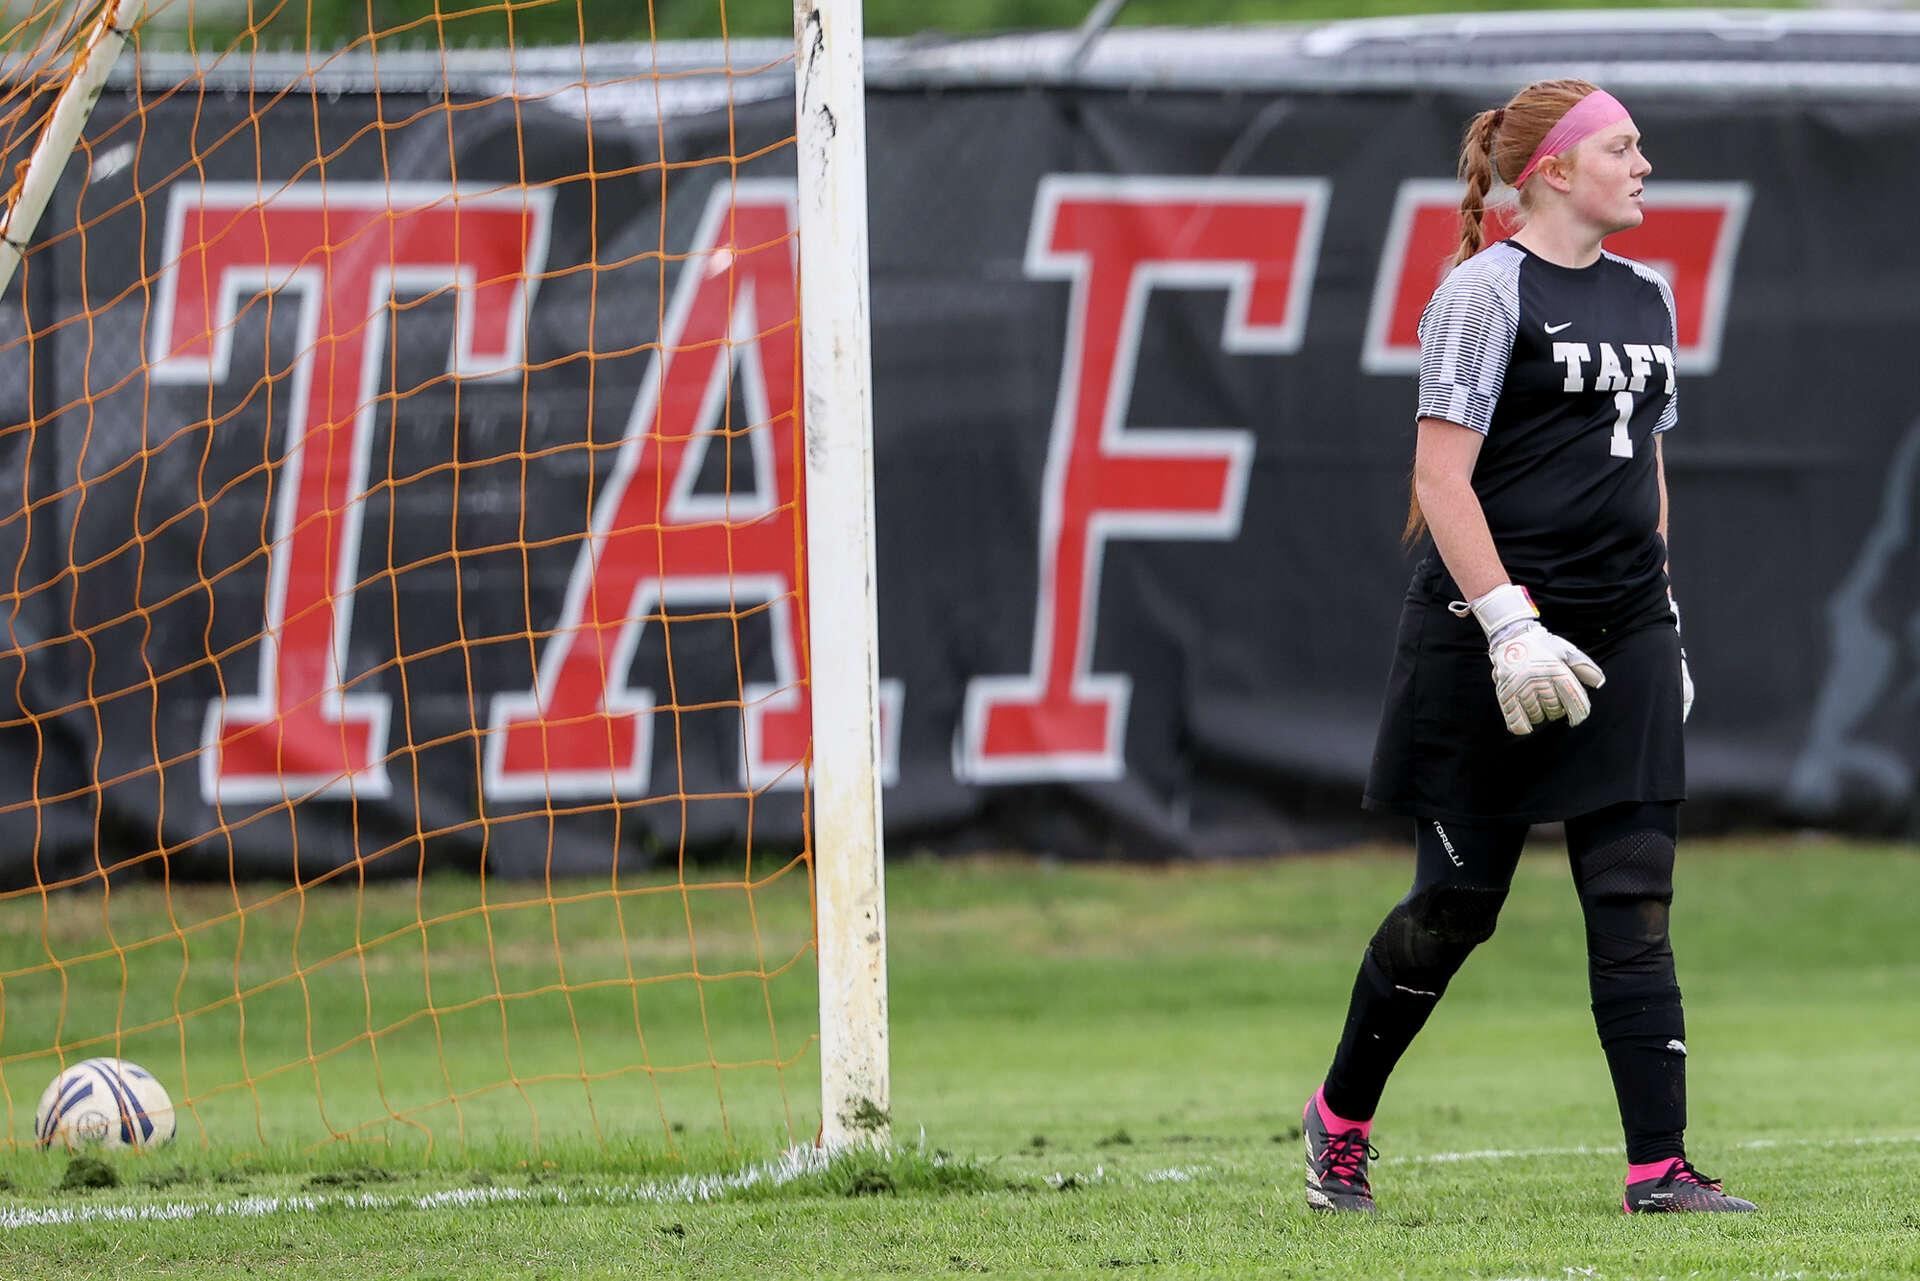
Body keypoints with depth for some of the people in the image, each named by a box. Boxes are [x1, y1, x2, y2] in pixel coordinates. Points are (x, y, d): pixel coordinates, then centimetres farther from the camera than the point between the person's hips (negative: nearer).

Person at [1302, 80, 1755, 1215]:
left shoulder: (1646, 295, 14)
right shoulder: (1489, 289, -8)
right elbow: (1443, 479, -13)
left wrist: (1661, 623, 19)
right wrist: (1509, 624, -20)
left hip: (1623, 643, 6)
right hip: (1492, 638, -6)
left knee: (1636, 902, -4)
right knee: (1459, 902, 2)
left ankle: (1660, 1166, -8)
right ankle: (1342, 1113, 22)